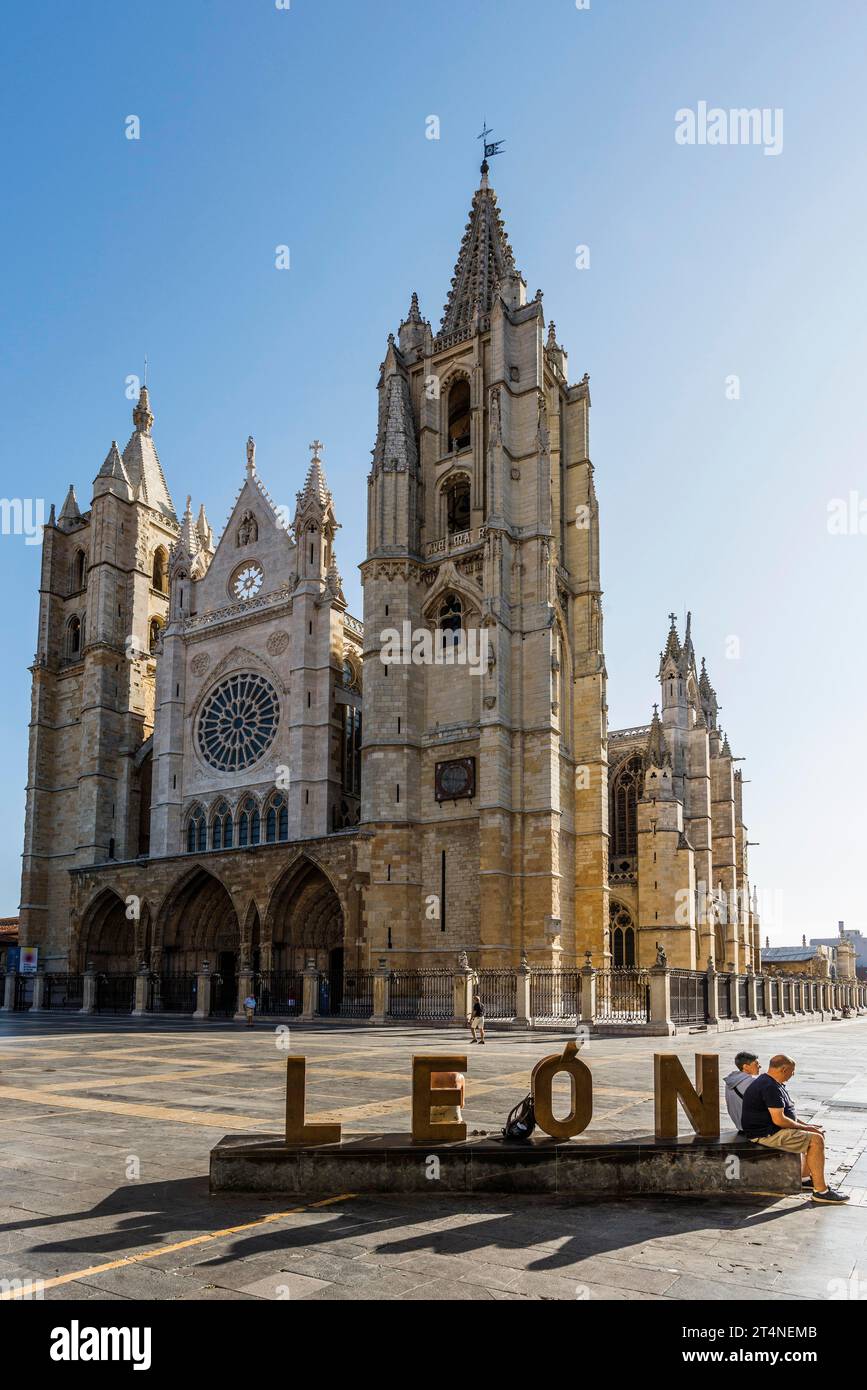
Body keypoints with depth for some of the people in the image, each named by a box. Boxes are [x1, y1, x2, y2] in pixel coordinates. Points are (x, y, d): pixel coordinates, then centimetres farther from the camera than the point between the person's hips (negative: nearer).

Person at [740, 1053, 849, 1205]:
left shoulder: (772, 1084, 13)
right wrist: (803, 1127, -13)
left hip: (772, 1129, 11)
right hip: (767, 1134, -11)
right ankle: (820, 1191, -14)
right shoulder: (771, 1088, -22)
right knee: (816, 1140, -17)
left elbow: (786, 1112, 22)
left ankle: (806, 1176, 20)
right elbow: (779, 1119, -26)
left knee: (818, 1134, 17)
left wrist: (805, 1125, 11)